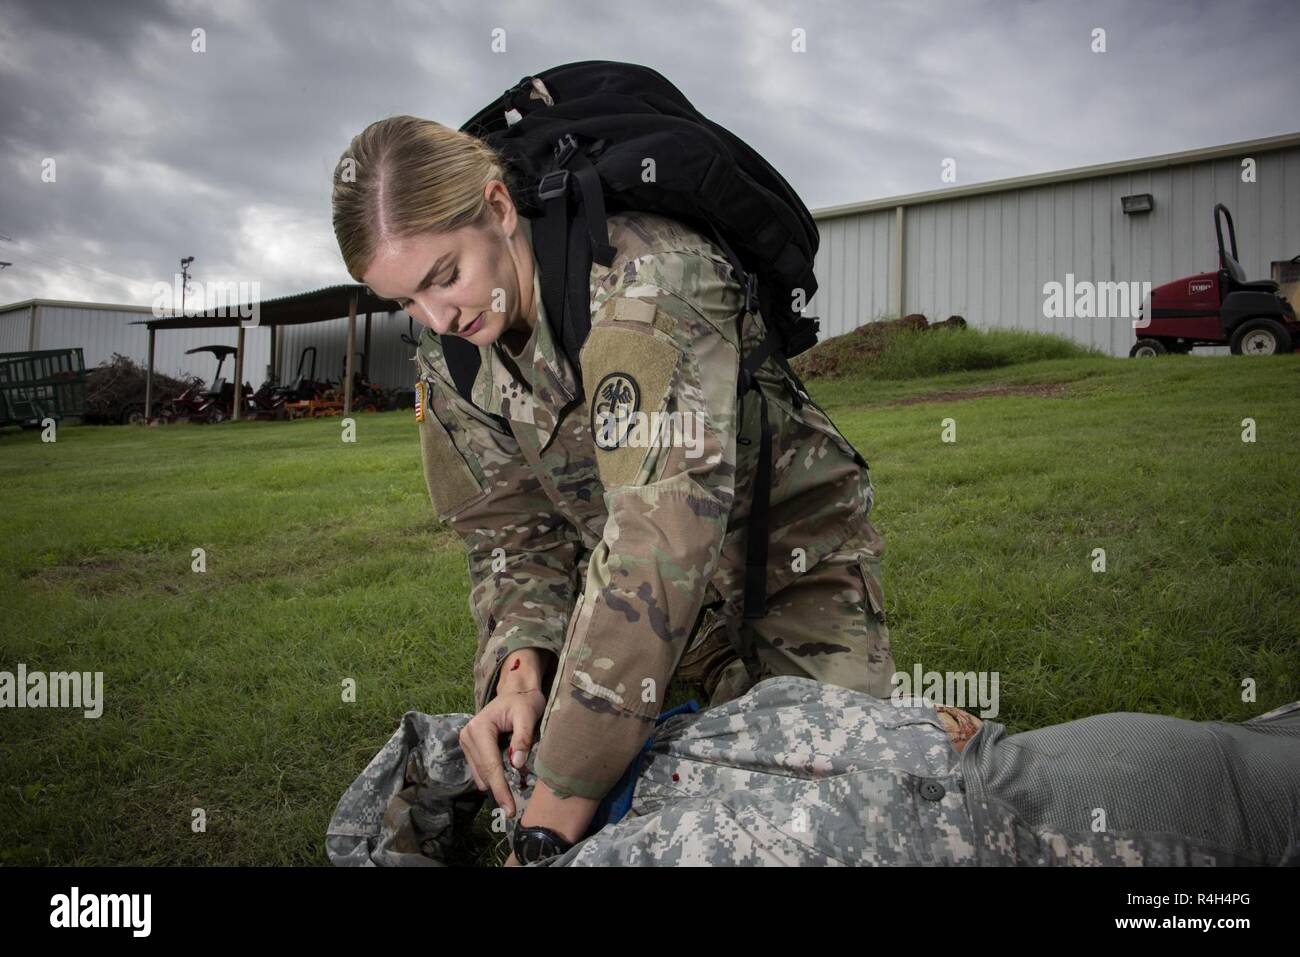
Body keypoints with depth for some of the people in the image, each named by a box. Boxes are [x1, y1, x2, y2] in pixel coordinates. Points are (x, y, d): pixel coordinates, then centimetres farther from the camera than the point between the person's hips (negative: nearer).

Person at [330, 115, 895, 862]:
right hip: (676, 593, 5)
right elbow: (511, 529, -4)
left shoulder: (641, 274, -32)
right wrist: (519, 667, -27)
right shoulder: (447, 354, -7)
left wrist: (553, 821, -42)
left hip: (796, 563, -5)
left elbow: (662, 533, -41)